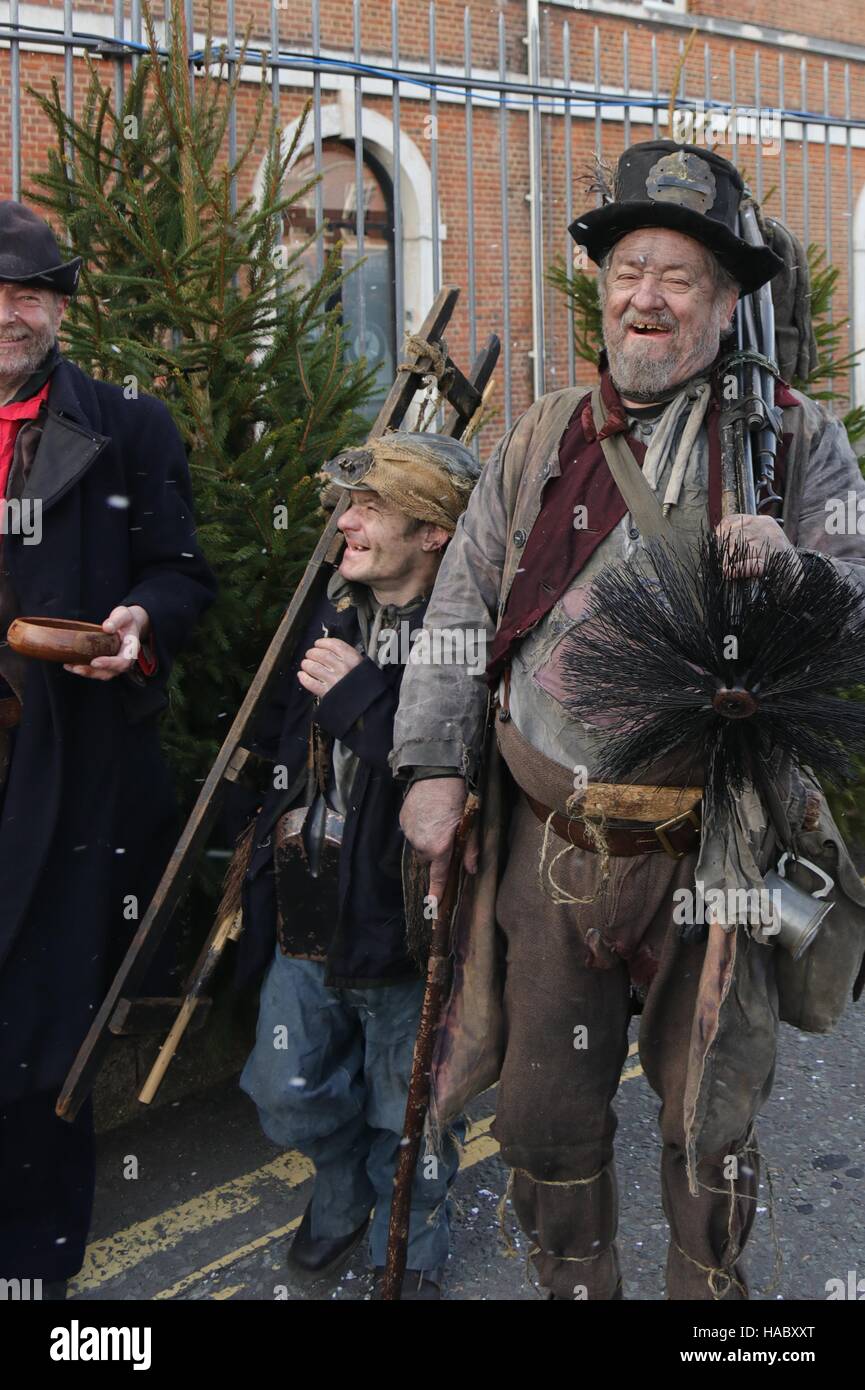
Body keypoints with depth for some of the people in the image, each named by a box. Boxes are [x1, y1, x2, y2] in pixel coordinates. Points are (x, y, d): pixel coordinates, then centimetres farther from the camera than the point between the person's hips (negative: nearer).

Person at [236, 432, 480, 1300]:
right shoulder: (329, 616, 4)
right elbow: (281, 740, 18)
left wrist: (361, 693, -27)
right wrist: (268, 848, 16)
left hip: (403, 922, -6)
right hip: (307, 912, 6)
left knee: (406, 1119, 15)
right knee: (288, 1095, 19)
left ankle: (410, 1253, 44)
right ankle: (343, 1192, 51)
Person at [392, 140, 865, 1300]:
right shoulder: (538, 442, 7)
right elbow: (459, 609, 8)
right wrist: (434, 764, 1)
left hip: (717, 846, -2)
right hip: (555, 845, 2)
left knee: (710, 1125, 13)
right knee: (547, 1114, 14)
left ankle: (711, 1292, 40)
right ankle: (573, 1286, 40)